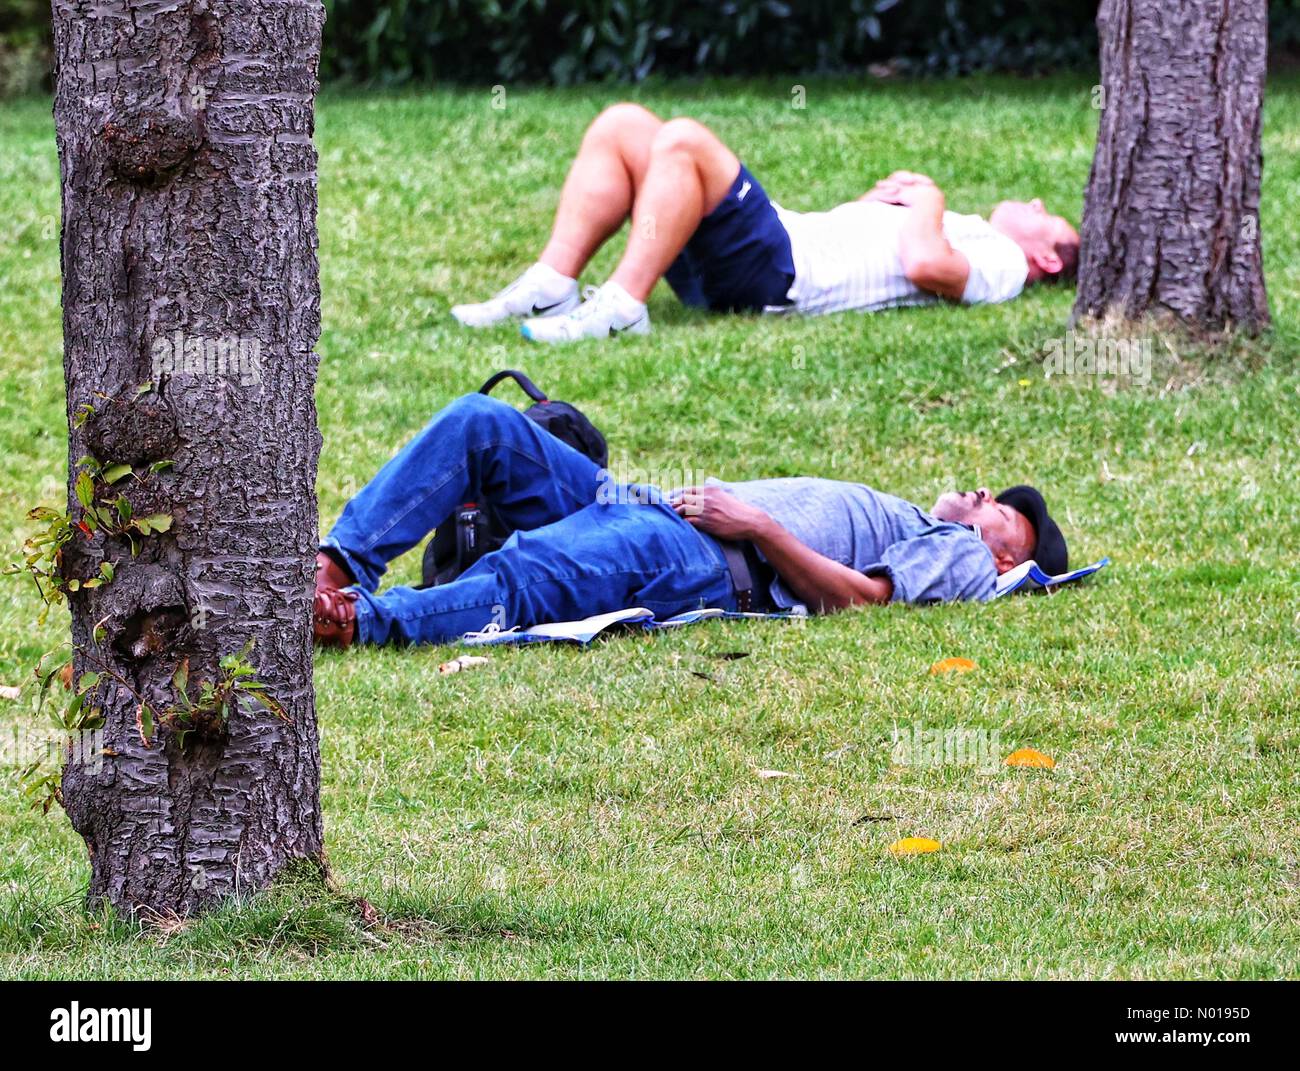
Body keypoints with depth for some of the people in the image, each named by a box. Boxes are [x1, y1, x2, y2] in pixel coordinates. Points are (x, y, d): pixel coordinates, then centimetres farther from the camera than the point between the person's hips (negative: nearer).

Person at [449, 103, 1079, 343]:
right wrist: (881, 198, 20)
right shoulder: (957, 232, 32)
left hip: (776, 272, -10)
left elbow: (924, 265, -20)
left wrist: (926, 198, -1)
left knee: (682, 141, -29)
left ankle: (621, 307, -30)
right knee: (622, 125, 1)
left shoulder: (1000, 262, 3)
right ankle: (550, 288, -10)